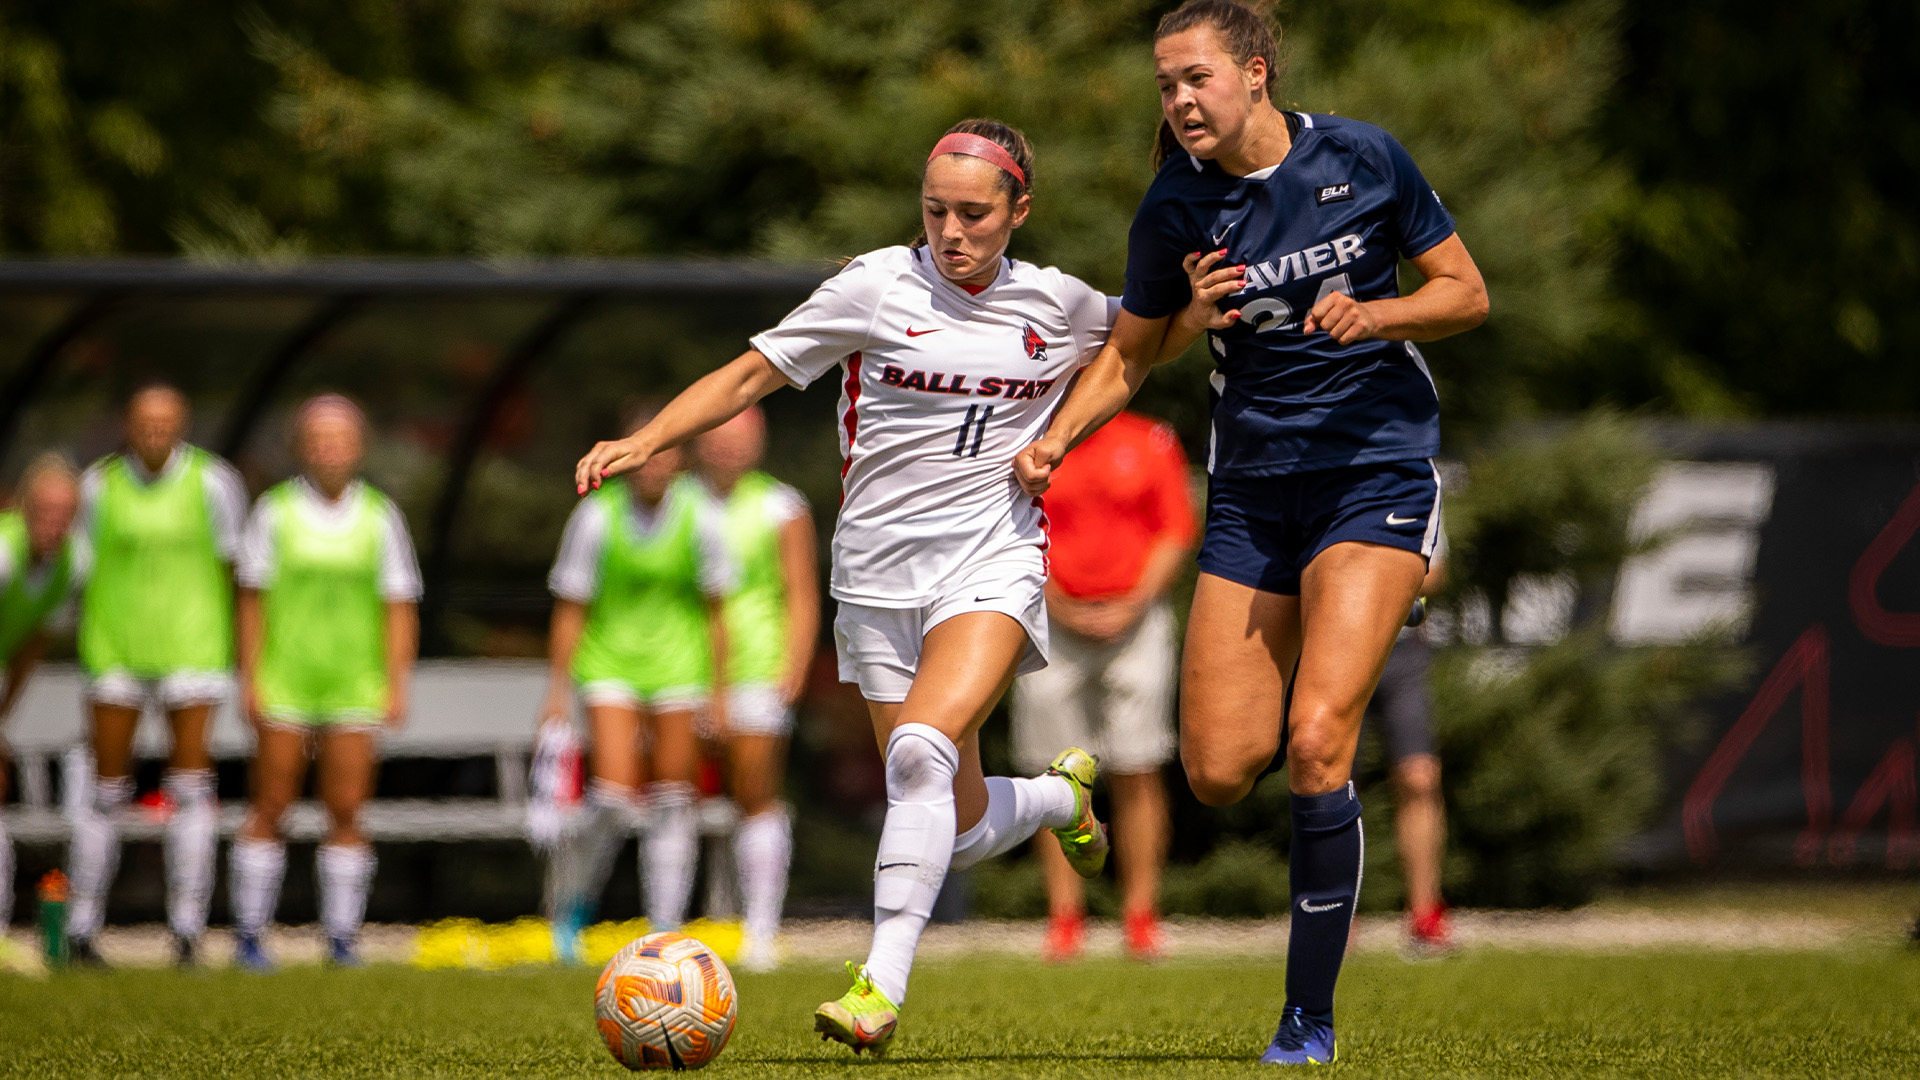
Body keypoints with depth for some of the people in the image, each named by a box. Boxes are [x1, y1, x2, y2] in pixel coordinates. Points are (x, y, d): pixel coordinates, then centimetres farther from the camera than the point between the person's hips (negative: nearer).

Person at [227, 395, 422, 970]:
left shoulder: (380, 514, 2)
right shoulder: (274, 510, 0)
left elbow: (400, 607, 2)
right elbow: (252, 600, 1)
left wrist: (397, 685, -5)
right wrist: (249, 680, -5)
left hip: (355, 687, 1)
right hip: (284, 685, -1)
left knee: (347, 813, -2)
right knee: (270, 809, -1)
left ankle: (342, 939, 4)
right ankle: (250, 937, 5)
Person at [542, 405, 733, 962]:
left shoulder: (700, 518, -7)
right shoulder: (596, 516, -11)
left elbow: (714, 611, 3)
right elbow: (570, 608, -4)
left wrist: (718, 691, 2)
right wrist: (558, 690, -6)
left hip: (677, 668, 2)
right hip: (608, 667, -2)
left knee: (671, 801, 0)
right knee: (614, 796, -15)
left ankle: (665, 930, 8)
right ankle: (572, 903, 8)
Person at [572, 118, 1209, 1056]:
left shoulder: (1057, 305, 4)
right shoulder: (876, 288, -3)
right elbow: (748, 377, 0)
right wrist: (646, 440, -13)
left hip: (993, 563, -1)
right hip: (878, 578, 1)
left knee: (920, 750, -28)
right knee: (958, 830, 3)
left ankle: (882, 987, -28)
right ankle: (1061, 795, 39)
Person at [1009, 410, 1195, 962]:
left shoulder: (1151, 443, 5)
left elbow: (1176, 534, 4)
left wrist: (1133, 606, -7)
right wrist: (1057, 606, -9)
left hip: (1134, 620, 0)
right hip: (1055, 623, 0)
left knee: (1137, 772, -3)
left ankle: (1141, 914, 0)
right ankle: (1065, 915, 3)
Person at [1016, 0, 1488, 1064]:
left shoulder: (1362, 158, -7)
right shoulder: (1176, 209, -3)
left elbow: (1467, 293, 2)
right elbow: (1130, 353, 9)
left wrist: (1374, 312, -17)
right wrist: (1056, 437, -7)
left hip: (1376, 468, -3)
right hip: (1253, 487, 3)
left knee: (1315, 743, -19)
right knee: (1218, 773, -2)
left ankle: (1309, 1016, -8)